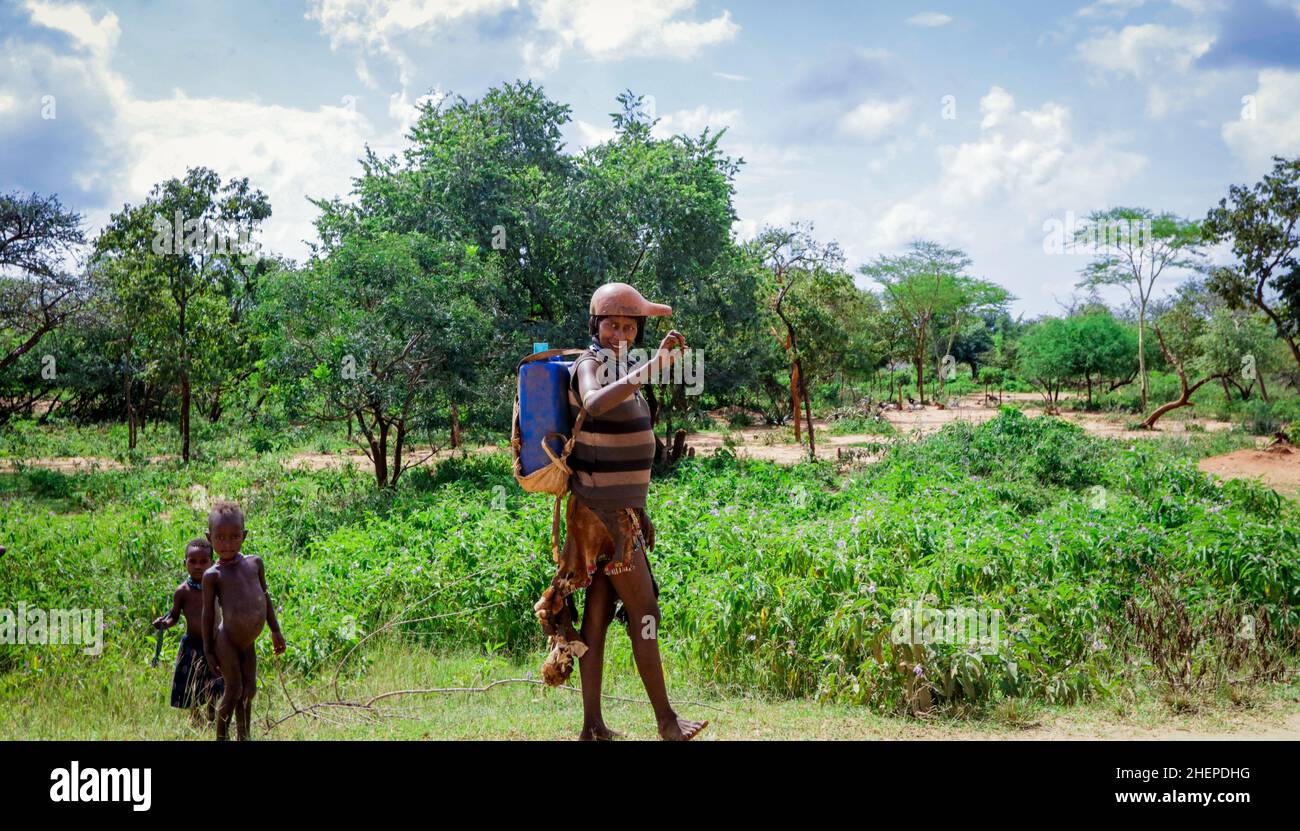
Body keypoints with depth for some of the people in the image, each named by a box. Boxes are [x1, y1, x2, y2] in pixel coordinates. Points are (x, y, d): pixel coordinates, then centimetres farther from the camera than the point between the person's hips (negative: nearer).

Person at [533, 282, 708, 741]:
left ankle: (593, 726, 12)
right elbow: (593, 403, -39)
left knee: (598, 613, 8)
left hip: (618, 511, 9)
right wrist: (652, 366, -45)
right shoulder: (591, 365, -13)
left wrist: (638, 511, 24)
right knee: (643, 613, -1)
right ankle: (667, 722, 9)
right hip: (605, 514, -9)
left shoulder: (620, 369, 15)